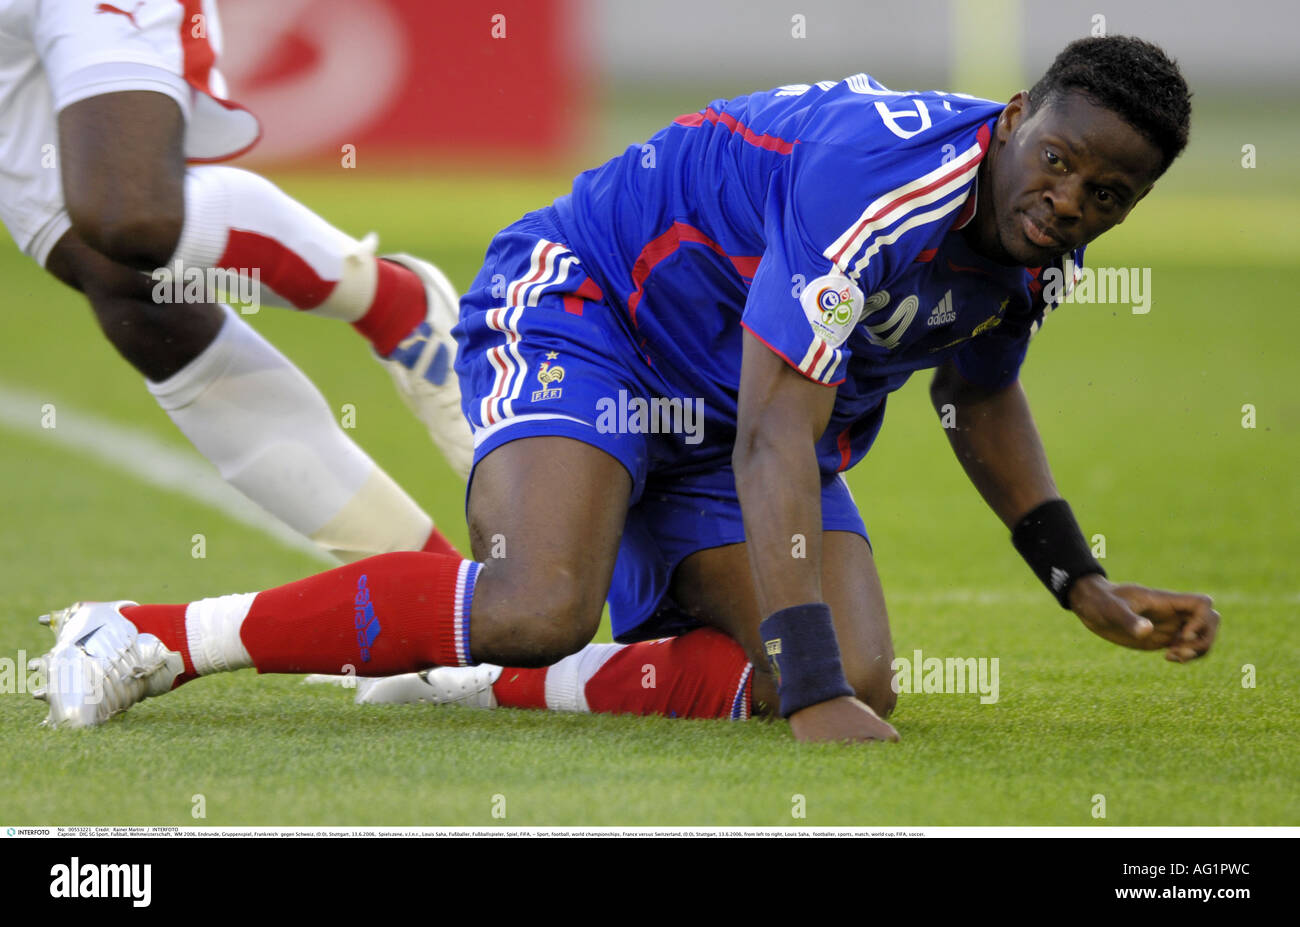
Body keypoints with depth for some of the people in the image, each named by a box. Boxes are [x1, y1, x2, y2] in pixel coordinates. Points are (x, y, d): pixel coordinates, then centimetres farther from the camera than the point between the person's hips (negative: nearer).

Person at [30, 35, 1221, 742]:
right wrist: (811, 694, -43)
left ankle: (486, 685, -6)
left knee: (858, 686, -11)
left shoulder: (1040, 248, -4)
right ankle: (144, 636, -24)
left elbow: (982, 396, 20)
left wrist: (1082, 585, 11)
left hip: (726, 416, 9)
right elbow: (773, 440, -37)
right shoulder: (876, 182, -33)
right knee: (540, 605, -35)